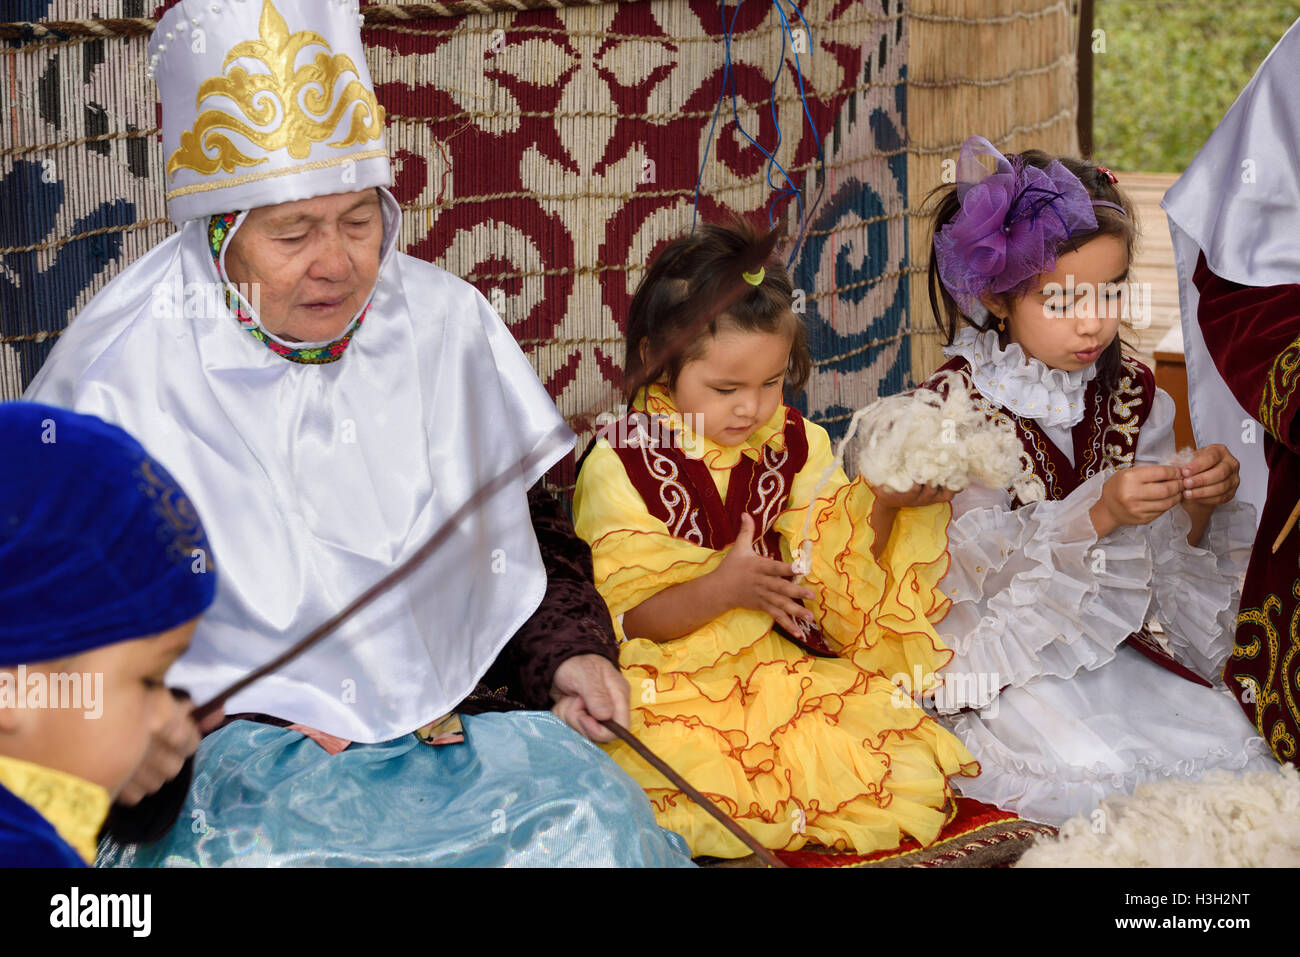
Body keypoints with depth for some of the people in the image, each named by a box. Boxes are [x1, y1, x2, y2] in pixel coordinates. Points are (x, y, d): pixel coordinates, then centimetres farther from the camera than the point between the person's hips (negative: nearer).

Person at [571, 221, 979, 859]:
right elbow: (628, 620, -11)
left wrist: (884, 506, -9)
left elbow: (830, 570, 7)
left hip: (779, 671, 5)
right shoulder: (621, 466, -9)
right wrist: (720, 590, -27)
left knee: (912, 791, -13)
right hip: (673, 693, -5)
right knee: (719, 820, -31)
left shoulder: (793, 446, 7)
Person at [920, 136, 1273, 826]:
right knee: (1092, 766, -30)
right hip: (1002, 656, -5)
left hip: (1111, 640, 5)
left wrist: (1199, 507, -18)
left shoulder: (1131, 397, 5)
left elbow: (1160, 555, 5)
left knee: (1227, 743, -20)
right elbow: (987, 561, -20)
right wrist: (1097, 514, -34)